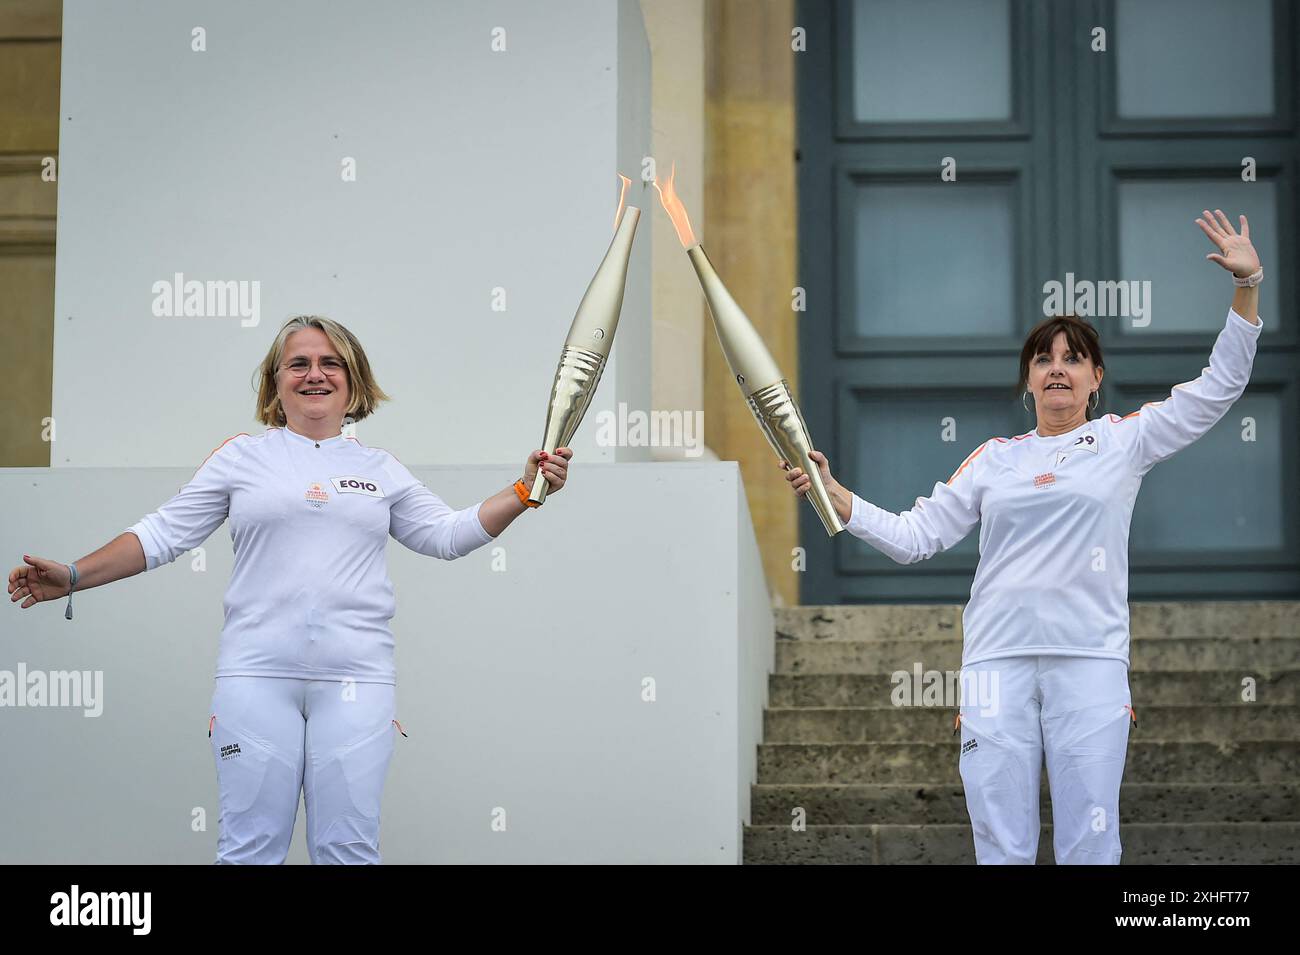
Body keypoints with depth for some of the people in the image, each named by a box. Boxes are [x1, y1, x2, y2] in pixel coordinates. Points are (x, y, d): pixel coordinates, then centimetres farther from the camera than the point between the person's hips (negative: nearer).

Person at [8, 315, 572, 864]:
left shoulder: (380, 469, 16)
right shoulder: (242, 457, 9)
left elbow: (449, 534, 18)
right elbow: (164, 534, 9)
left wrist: (525, 491, 7)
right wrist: (75, 577, 0)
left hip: (356, 681, 1)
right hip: (257, 676, -1)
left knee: (349, 852, -1)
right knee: (250, 850, -3)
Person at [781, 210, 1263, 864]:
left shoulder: (1124, 440, 9)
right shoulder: (994, 459, 15)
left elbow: (1218, 388, 5)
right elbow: (913, 538, 15)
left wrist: (1246, 286, -3)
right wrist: (833, 495, 3)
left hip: (1089, 662, -2)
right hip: (996, 660, 2)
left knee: (1090, 851, -1)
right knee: (1002, 850, 2)